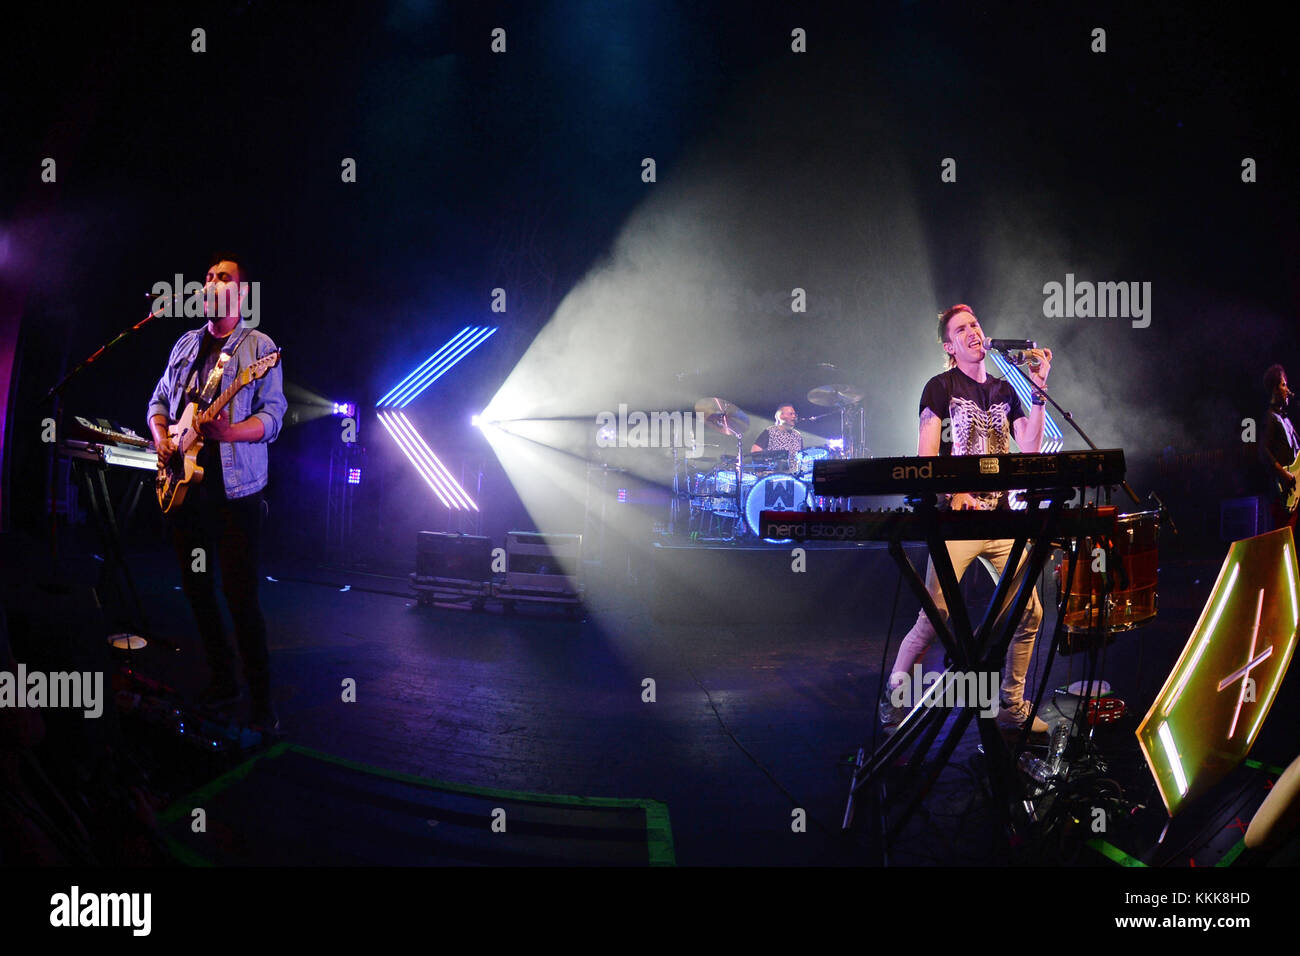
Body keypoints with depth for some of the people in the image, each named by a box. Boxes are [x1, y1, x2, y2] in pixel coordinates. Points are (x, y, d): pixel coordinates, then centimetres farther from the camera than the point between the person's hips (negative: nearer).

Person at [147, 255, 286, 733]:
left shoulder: (259, 347, -1)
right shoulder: (185, 344, 16)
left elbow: (273, 415, -8)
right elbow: (159, 400, 21)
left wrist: (229, 431, -26)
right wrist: (161, 437, 0)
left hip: (233, 489, -6)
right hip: (182, 485, 6)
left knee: (240, 595, -9)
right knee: (196, 588, 11)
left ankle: (261, 702, -1)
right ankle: (222, 681, 25)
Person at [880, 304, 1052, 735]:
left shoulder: (1003, 390, 16)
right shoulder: (941, 387, 1)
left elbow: (1030, 446, 4)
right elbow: (926, 455, -7)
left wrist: (1039, 389, -4)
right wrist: (953, 493, -24)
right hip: (956, 519, -5)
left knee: (1029, 612, 2)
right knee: (934, 615, -13)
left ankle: (1012, 707, 17)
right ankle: (893, 699, 6)